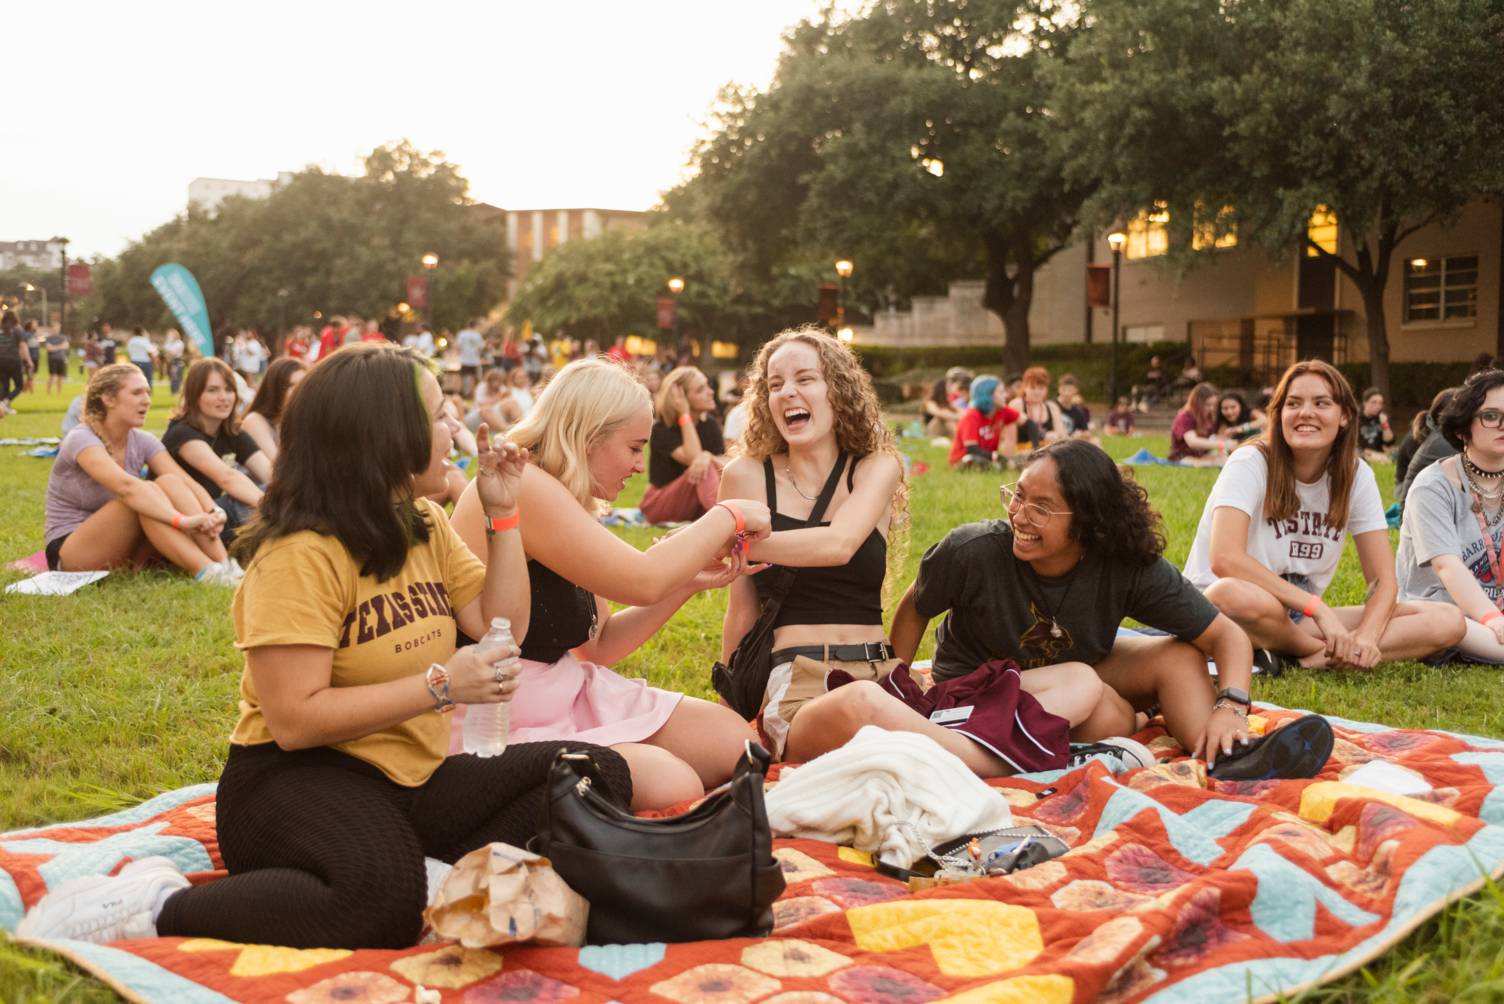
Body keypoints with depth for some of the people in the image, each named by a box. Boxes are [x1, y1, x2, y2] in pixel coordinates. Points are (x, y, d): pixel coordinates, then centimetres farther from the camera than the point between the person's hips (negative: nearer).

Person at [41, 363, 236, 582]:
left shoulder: (142, 442, 2)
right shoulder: (82, 440, -18)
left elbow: (186, 483, -13)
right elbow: (126, 486, -36)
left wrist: (214, 512, -35)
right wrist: (182, 520, -47)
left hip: (122, 551, 6)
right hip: (70, 555, -6)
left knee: (169, 483, -20)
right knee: (145, 493, -30)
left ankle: (226, 569, -35)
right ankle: (207, 574, -42)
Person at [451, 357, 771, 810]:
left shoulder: (562, 499, 13)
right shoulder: (521, 488, -18)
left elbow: (597, 645, 14)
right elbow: (643, 581, -24)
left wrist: (691, 581, 7)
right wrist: (728, 516, -10)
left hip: (569, 692, 10)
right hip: (515, 721, -10)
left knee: (732, 741, -1)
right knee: (673, 788, -25)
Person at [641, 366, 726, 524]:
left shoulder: (710, 424, 3)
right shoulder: (661, 429, -14)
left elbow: (726, 464, -9)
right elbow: (693, 458, -30)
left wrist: (708, 457, -33)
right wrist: (685, 415, -26)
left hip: (694, 505, 6)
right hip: (659, 505, -6)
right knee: (705, 469, -32)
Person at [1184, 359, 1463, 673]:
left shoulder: (1356, 475, 1)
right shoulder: (1250, 464, -13)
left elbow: (1383, 578, -1)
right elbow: (1225, 558, -28)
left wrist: (1366, 636, -23)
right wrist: (1319, 609, -28)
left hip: (1299, 621, 5)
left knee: (1447, 622, -11)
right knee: (1238, 596, -43)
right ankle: (1332, 654, -15)